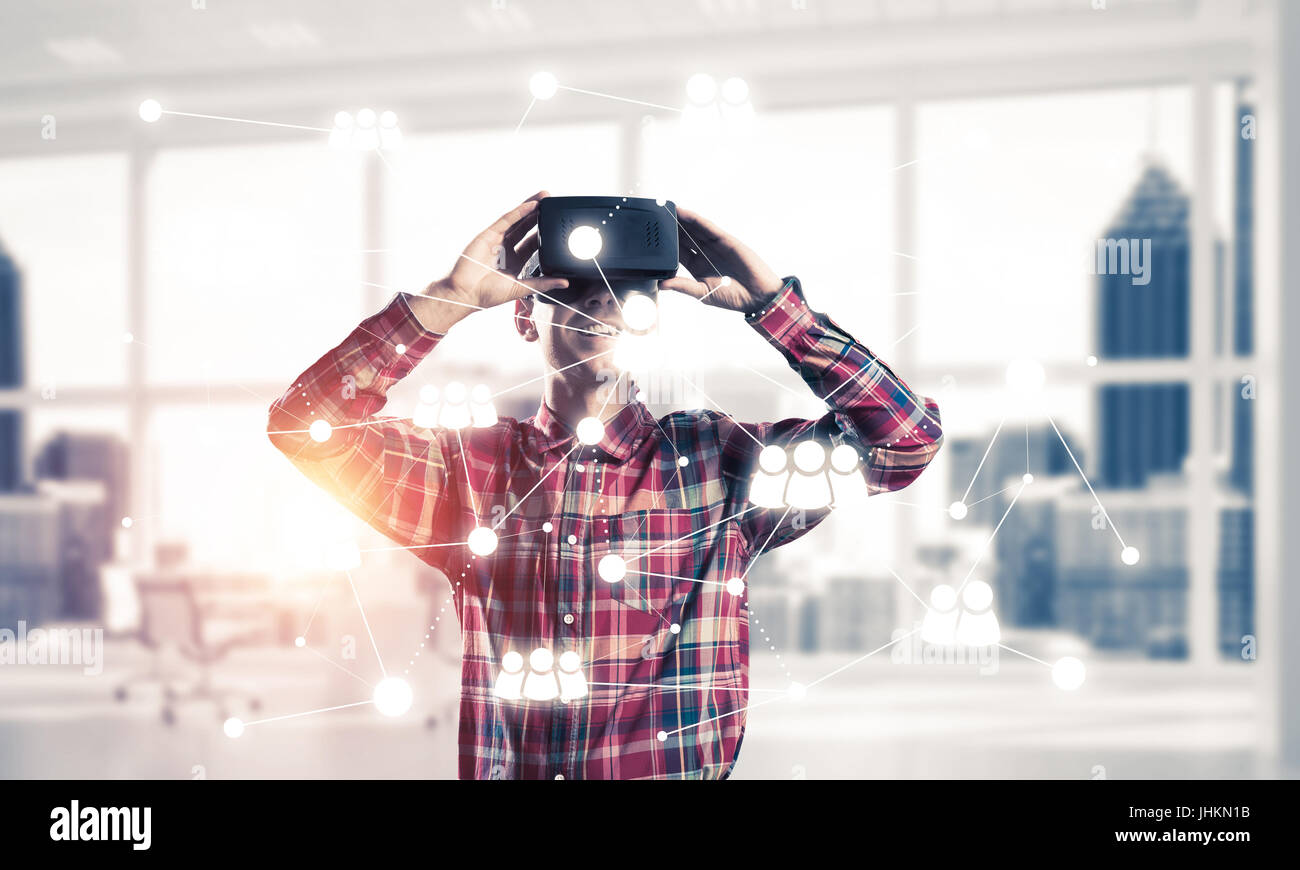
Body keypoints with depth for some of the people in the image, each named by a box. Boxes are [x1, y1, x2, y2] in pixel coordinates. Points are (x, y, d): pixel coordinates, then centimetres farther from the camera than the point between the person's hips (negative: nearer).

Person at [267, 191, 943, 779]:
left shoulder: (719, 458, 9)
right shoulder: (469, 467, 10)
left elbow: (906, 438, 4)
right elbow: (306, 426, 0)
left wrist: (766, 300, 0)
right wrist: (449, 299, -5)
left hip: (684, 772, 0)